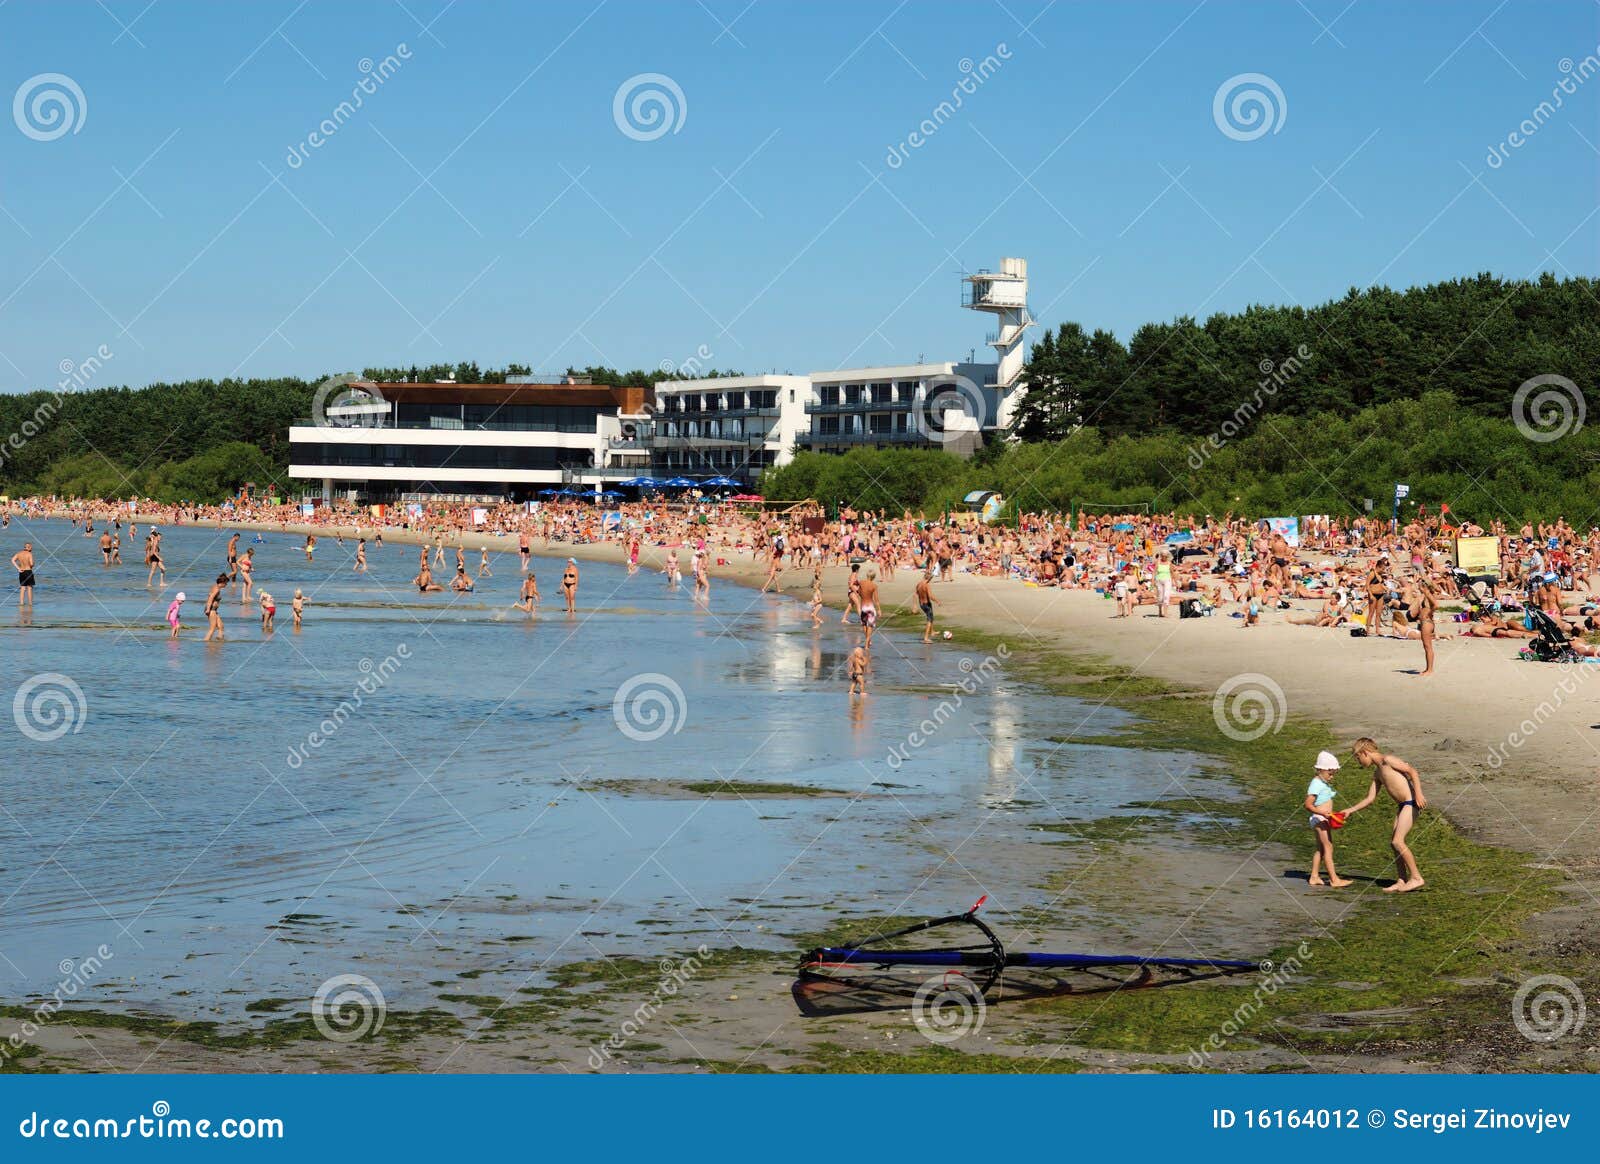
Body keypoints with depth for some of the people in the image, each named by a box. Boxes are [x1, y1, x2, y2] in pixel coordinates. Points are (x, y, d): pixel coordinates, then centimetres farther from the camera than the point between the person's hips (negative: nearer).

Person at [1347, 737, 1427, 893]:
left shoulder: (1387, 760, -9)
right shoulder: (1377, 773, 18)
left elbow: (1412, 771, -16)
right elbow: (1370, 798, 22)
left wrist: (1419, 793, -26)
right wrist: (1350, 810, 19)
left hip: (1411, 802, -10)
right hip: (1402, 805, 10)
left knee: (1398, 841, -13)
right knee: (1394, 842, 8)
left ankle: (1416, 877, -7)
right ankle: (1402, 881, 11)